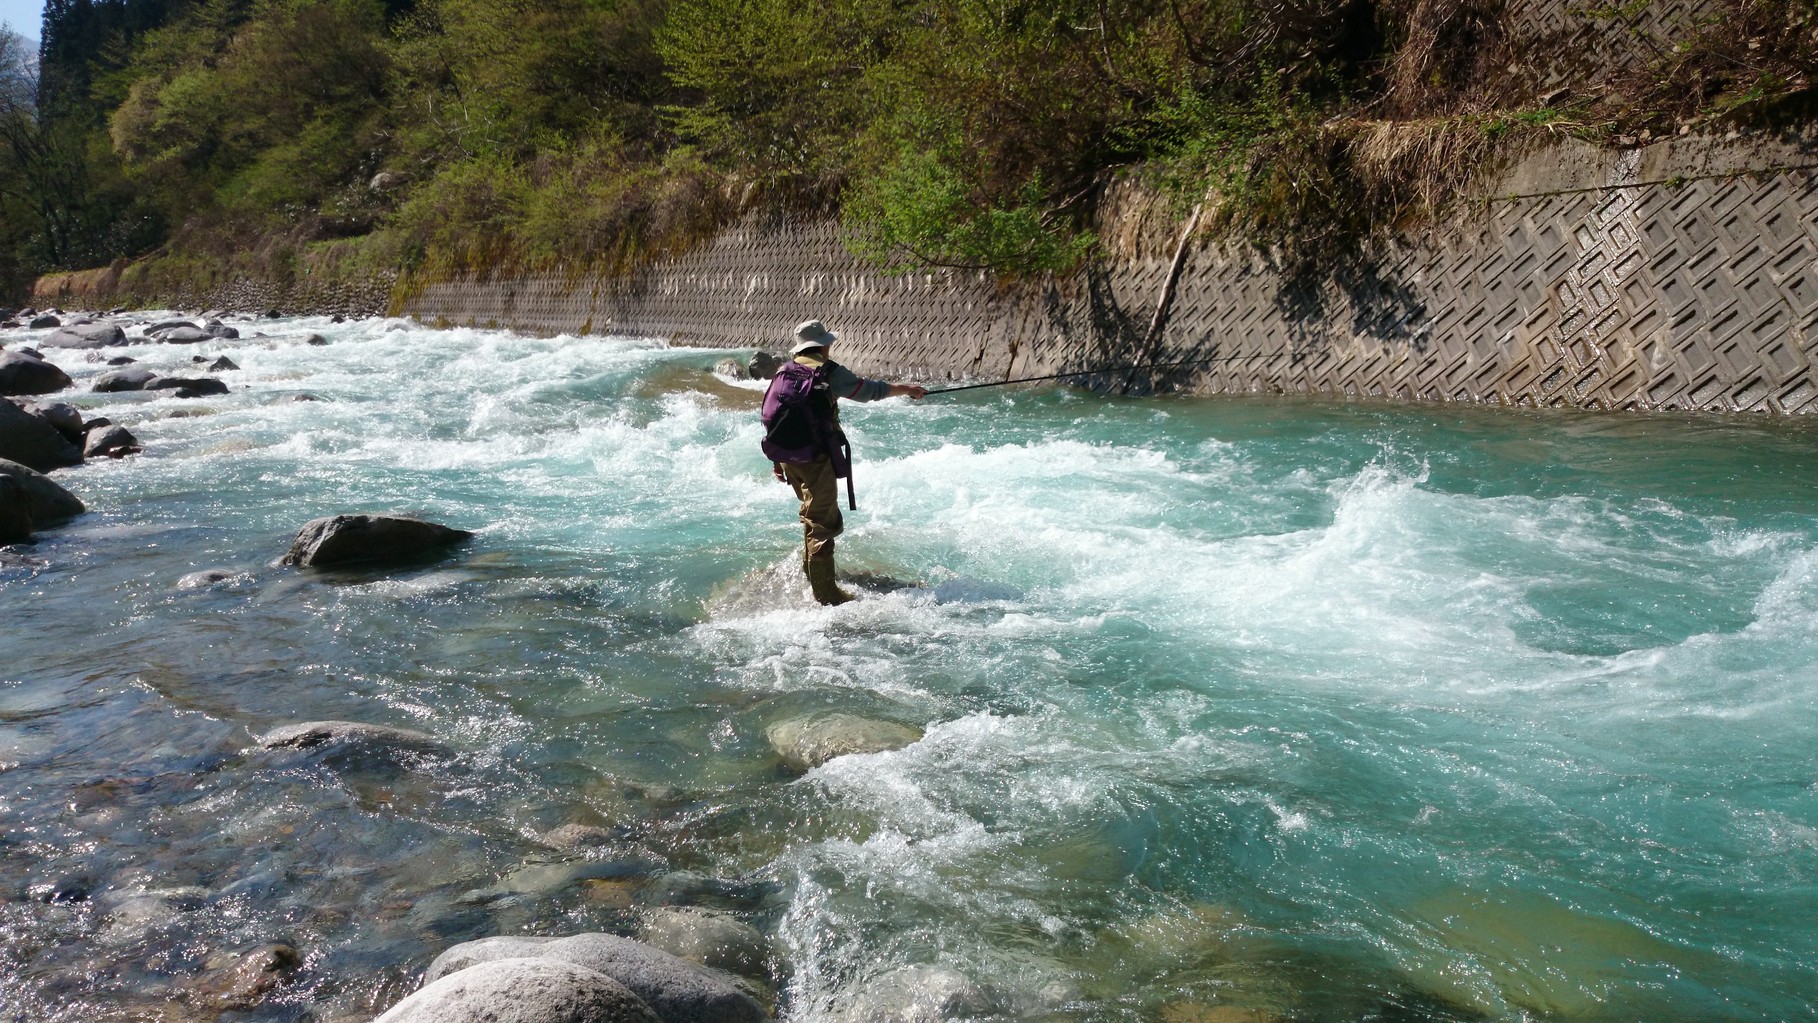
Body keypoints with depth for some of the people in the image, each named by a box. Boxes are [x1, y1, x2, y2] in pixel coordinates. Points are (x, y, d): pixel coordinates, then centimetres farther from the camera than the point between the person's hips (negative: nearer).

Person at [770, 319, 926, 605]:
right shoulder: (828, 371, -8)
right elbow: (870, 390, -2)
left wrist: (777, 460, 21)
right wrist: (906, 388, 13)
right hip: (816, 456, -8)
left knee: (813, 512, 25)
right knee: (823, 522, -5)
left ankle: (810, 569, 37)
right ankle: (825, 593, -5)